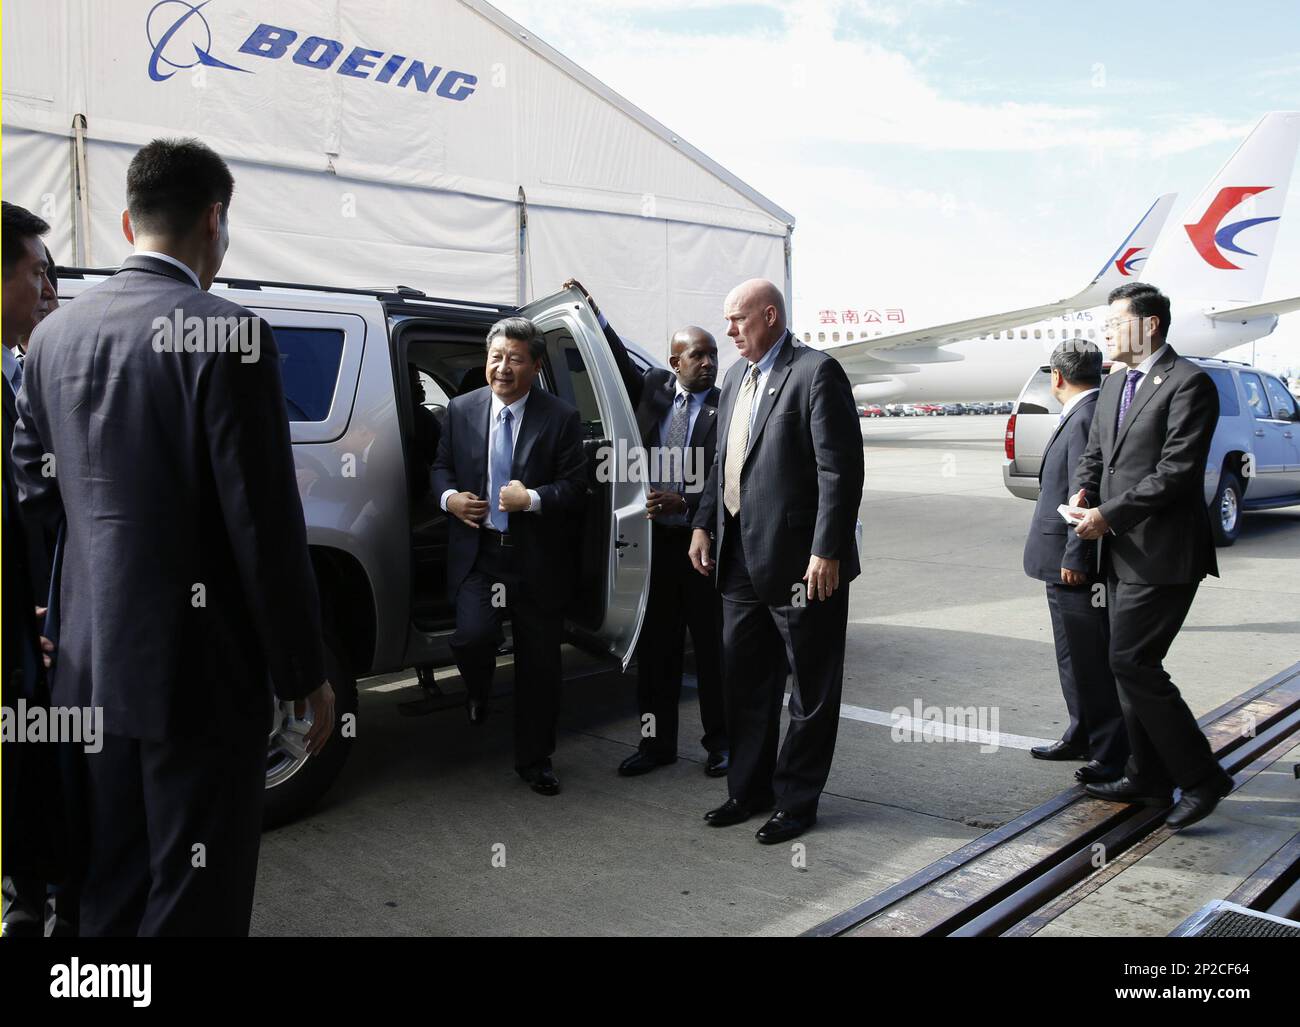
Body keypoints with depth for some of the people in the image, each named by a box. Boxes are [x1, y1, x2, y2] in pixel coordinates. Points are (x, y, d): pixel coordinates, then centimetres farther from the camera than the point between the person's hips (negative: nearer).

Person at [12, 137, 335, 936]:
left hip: (94, 663, 7)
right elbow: (267, 525, -17)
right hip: (199, 667, -7)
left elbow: (37, 492, 13)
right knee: (196, 900, 6)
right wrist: (306, 674, -8)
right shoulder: (228, 334, -16)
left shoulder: (55, 335, 6)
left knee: (112, 892, 22)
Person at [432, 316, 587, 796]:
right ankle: (478, 690, 20)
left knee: (539, 664, 8)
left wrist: (533, 499, -21)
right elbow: (441, 465, 14)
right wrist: (449, 497, -7)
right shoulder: (461, 410, 4)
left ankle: (535, 760, 27)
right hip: (476, 554, 1)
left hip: (537, 559, -1)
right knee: (474, 637, -20)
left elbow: (576, 487, -5)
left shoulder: (560, 418, -5)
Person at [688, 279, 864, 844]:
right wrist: (704, 524, 11)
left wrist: (826, 552, -20)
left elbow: (841, 470, -17)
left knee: (810, 690, 7)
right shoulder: (736, 376, 14)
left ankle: (797, 800, 20)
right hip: (742, 561, 8)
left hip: (801, 563, -8)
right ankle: (749, 788, 32)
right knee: (745, 684, 17)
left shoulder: (816, 372, -12)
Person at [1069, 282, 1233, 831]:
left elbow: (1176, 471, -20)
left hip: (1162, 555, -9)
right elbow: (1094, 453, 18)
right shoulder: (1115, 385, 15)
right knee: (1132, 664, 14)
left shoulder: (1189, 383, -12)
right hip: (1124, 553, 9)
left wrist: (1109, 515, -19)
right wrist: (1083, 491, -3)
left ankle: (1201, 778, 3)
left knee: (1132, 662, -11)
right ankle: (1148, 777, 26)